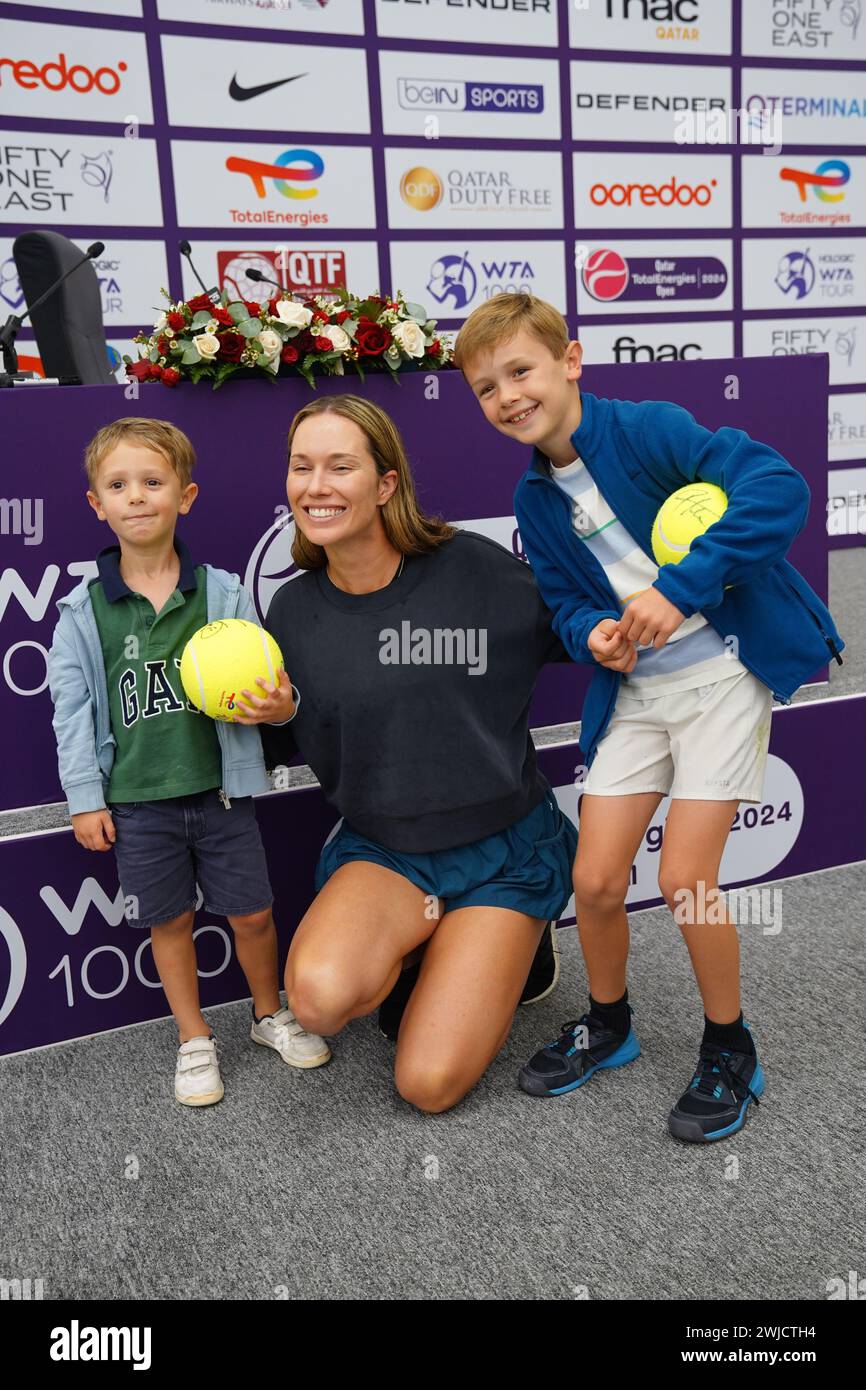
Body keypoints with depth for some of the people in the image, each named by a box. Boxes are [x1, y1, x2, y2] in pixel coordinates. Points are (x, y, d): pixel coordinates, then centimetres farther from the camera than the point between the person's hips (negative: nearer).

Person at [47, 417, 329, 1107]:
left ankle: (271, 1014, 37)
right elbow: (73, 708, 1)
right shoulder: (84, 610, -2)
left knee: (252, 913, 11)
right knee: (169, 921, 13)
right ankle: (194, 1039, 33)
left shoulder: (223, 591, -2)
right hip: (136, 799, 0)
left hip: (220, 787, 0)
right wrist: (85, 799, -2)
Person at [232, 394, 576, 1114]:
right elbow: (311, 755, 6)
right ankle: (423, 936, 7)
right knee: (320, 994, -28)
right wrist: (280, 715, -15)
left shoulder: (473, 566, -13)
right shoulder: (294, 610, -3)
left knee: (429, 1083, -9)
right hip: (382, 849, 3)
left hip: (505, 847, -2)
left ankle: (513, 947, 20)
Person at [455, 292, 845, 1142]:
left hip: (722, 672, -5)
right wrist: (594, 634, -13)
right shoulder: (535, 501, 5)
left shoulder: (648, 429, -15)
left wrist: (679, 588, -32)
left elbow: (778, 487, -25)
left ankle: (729, 1051, 20)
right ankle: (607, 1024, 32)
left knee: (682, 879, -7)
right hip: (632, 690, 6)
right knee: (594, 880, 4)